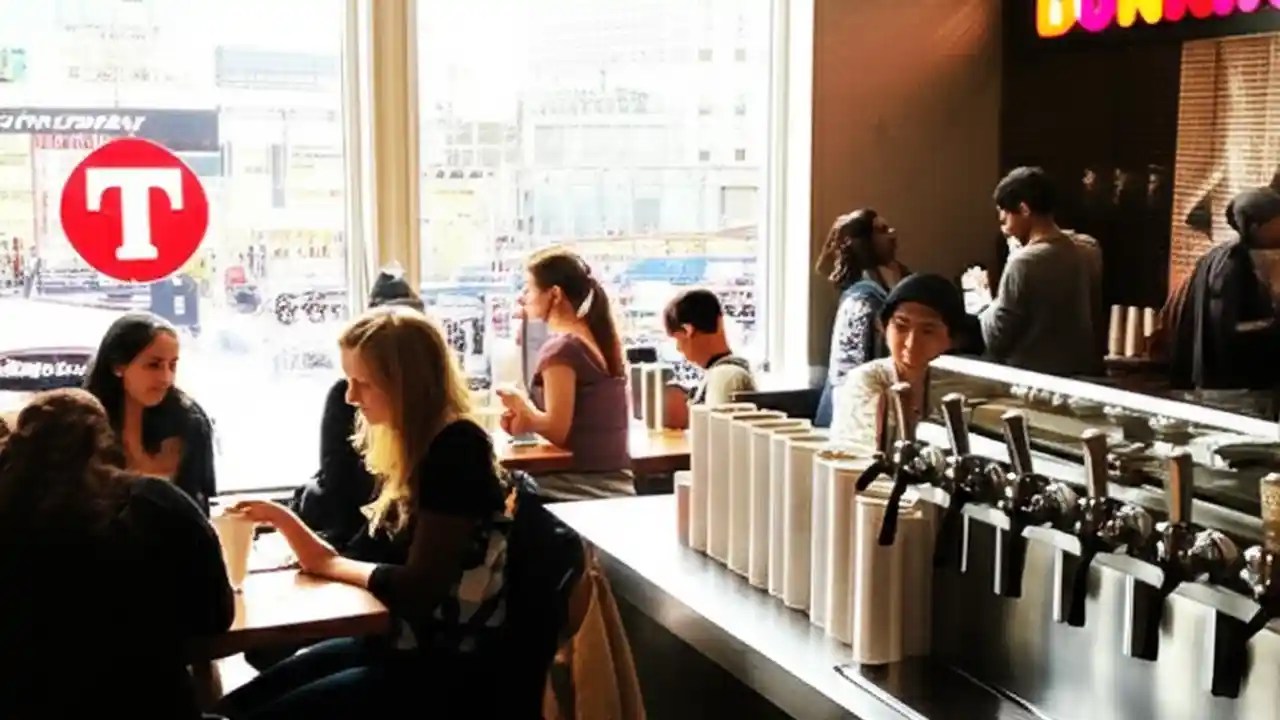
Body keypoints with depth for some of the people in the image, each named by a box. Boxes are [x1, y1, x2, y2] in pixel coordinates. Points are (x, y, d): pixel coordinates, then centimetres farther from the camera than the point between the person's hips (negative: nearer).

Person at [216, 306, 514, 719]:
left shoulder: (457, 449, -18)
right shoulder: (409, 445, 9)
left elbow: (418, 588, -19)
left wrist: (331, 564, -4)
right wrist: (281, 518, -5)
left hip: (451, 666, -9)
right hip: (404, 642, 9)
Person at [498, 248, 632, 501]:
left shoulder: (561, 348, -14)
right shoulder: (602, 339, 13)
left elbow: (558, 430, -19)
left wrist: (521, 405, -1)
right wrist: (526, 418, 5)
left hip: (576, 492, -8)